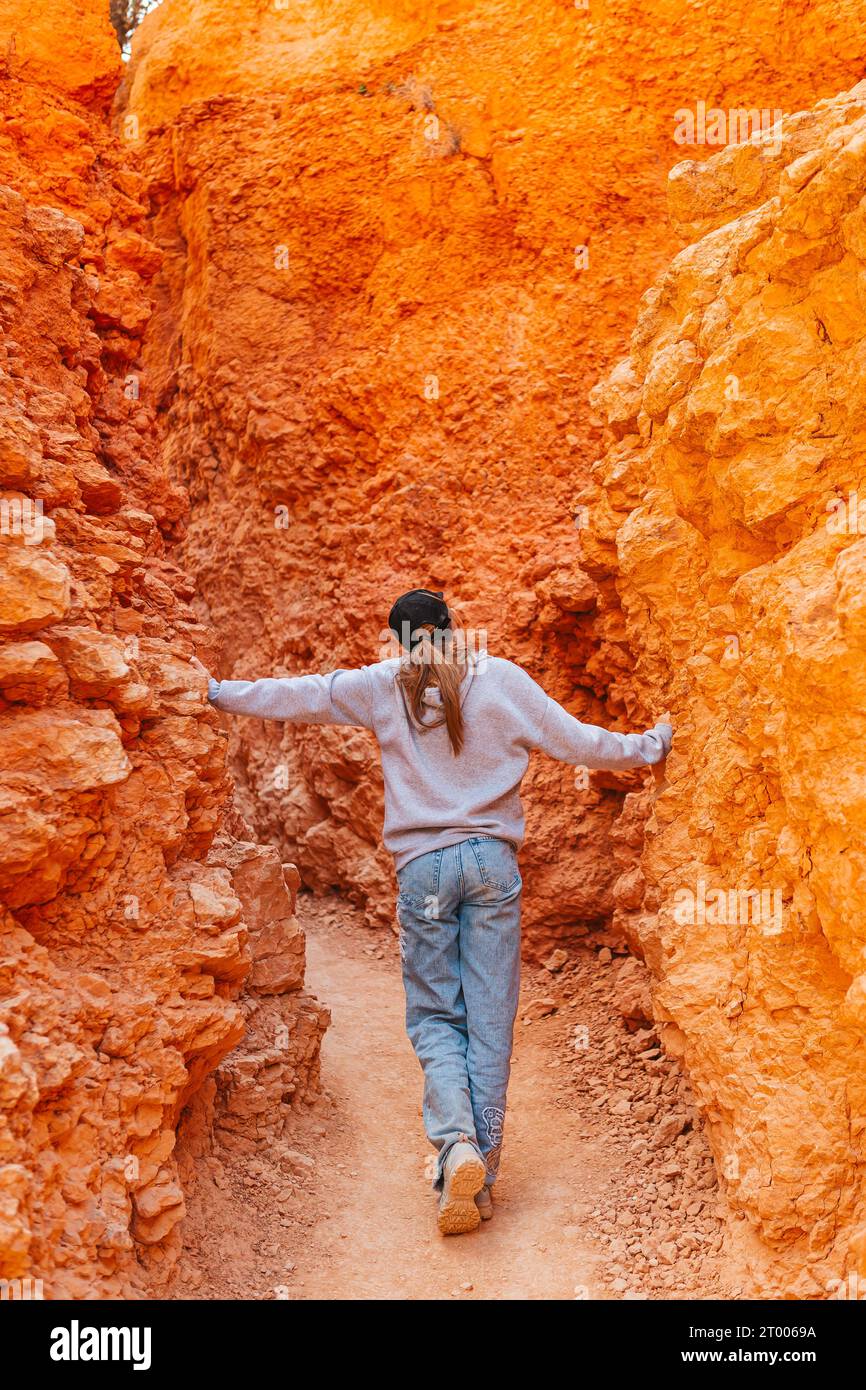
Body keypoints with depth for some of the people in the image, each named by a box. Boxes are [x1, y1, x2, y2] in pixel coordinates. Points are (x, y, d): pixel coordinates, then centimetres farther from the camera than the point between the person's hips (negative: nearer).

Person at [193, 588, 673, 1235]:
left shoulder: (382, 686, 5)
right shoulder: (502, 679, 4)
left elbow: (301, 694, 11)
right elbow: (574, 740, 7)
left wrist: (218, 692, 23)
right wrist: (649, 746, 21)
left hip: (423, 866, 0)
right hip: (492, 863, 0)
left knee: (433, 1017, 8)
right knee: (490, 1020, 4)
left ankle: (457, 1143, -15)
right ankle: (482, 1173, 3)